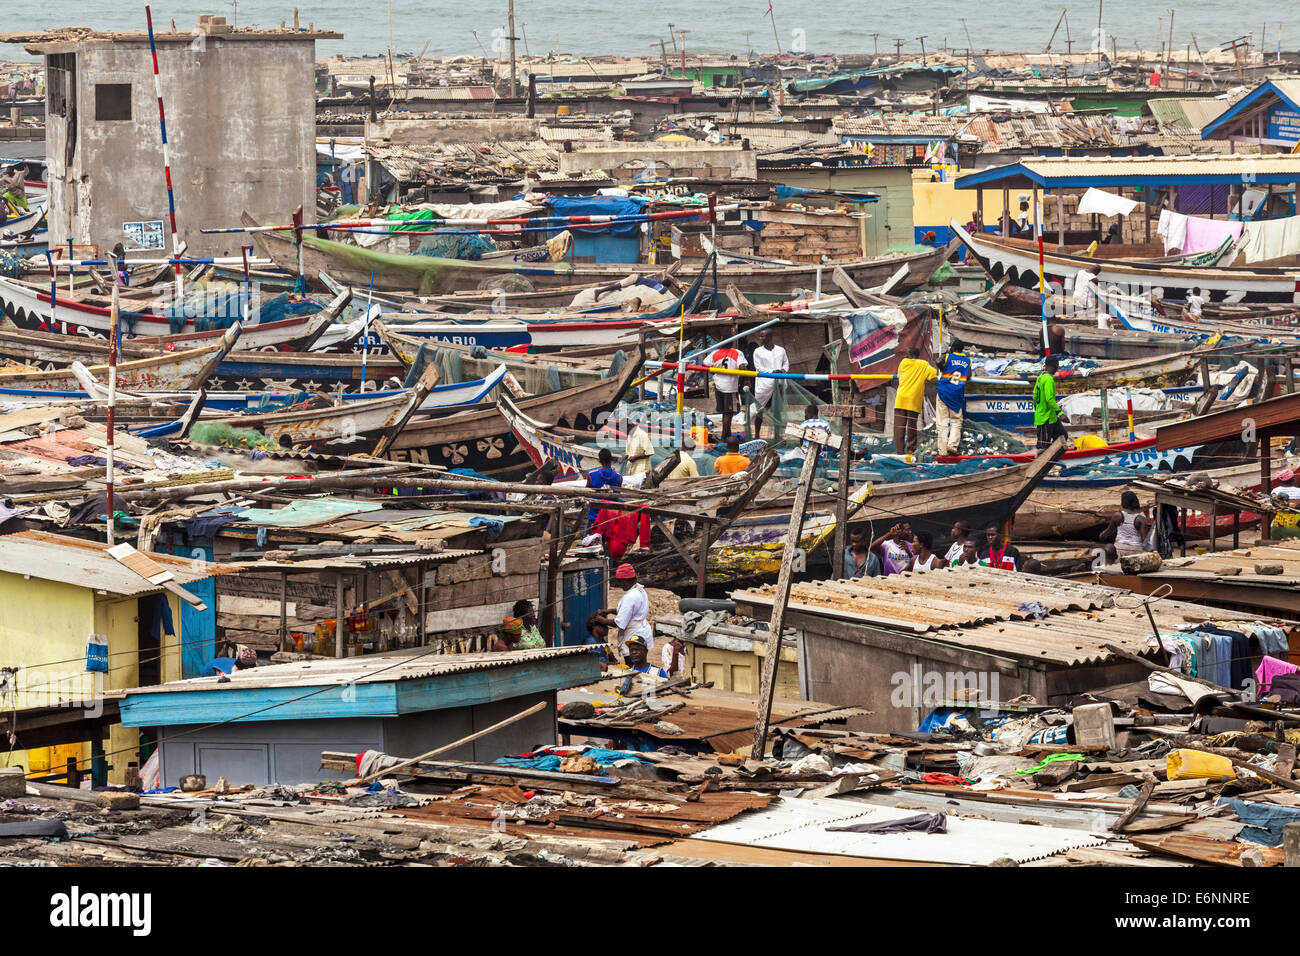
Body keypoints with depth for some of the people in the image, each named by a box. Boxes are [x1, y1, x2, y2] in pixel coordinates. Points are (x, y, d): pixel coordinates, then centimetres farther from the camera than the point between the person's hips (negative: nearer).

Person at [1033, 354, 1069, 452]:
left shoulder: (1040, 378, 10)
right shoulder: (1049, 380, -19)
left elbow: (1035, 396, 17)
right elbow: (1050, 399, -27)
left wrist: (1037, 410, 27)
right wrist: (1060, 413, -27)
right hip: (1045, 419, -10)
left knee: (1063, 435, 15)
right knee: (1043, 446, -4)